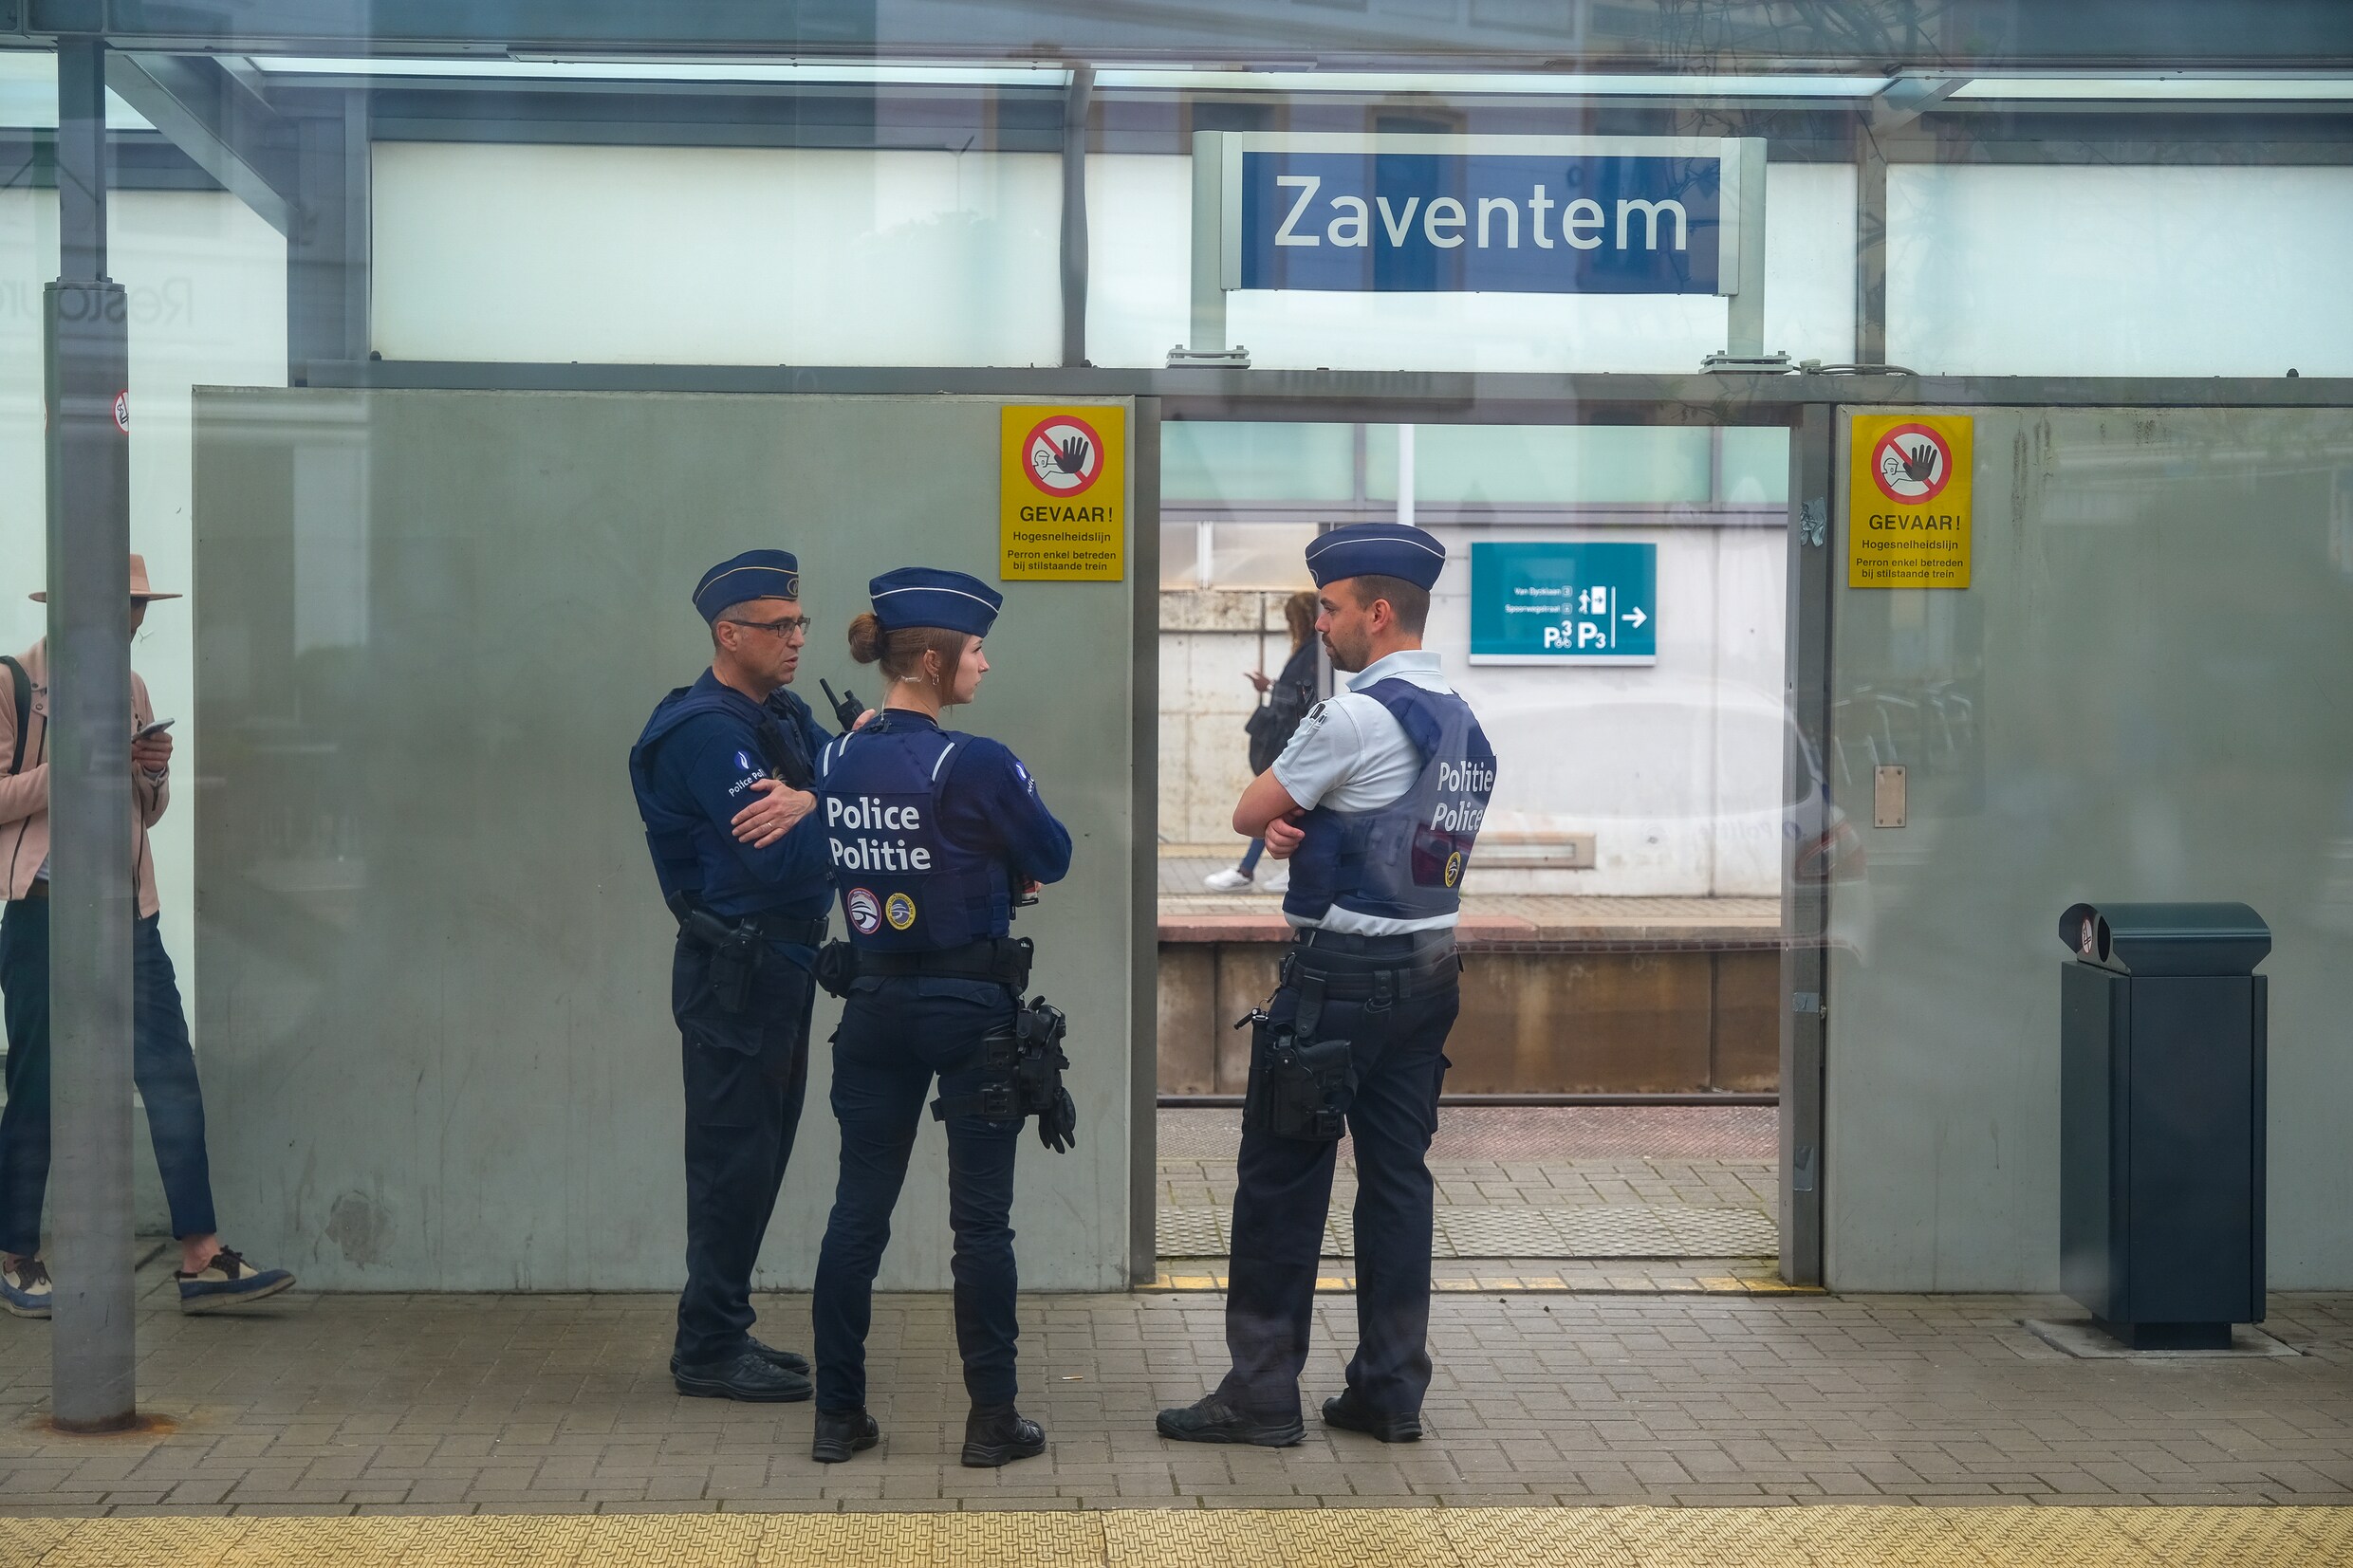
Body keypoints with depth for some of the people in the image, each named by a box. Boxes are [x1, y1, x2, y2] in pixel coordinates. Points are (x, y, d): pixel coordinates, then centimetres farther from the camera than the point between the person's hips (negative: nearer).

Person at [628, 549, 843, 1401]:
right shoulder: (708, 731, -17)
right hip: (734, 970, -9)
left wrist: (813, 799, -21)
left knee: (756, 1152, 14)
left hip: (779, 964, 9)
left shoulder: (785, 716, 14)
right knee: (734, 1156, -4)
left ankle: (723, 1334, 23)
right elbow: (779, 858, -25)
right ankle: (709, 1349, 4)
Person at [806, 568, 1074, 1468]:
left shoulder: (834, 762, 2)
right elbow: (1053, 860, -3)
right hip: (971, 1010, -5)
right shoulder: (977, 765, -16)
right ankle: (992, 1422, 10)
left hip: (873, 1005, 5)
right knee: (981, 1218, 3)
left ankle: (838, 1417, 16)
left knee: (858, 1209, 11)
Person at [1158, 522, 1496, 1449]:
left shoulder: (1356, 716, -15)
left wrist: (1281, 816, 13)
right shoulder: (1465, 724, 12)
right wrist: (1301, 824, 0)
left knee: (1283, 1180, 0)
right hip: (1429, 967, 8)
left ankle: (1261, 1394, 5)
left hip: (1339, 977, -8)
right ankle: (1391, 1390, 14)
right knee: (1398, 1176, 10)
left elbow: (1251, 812, -7)